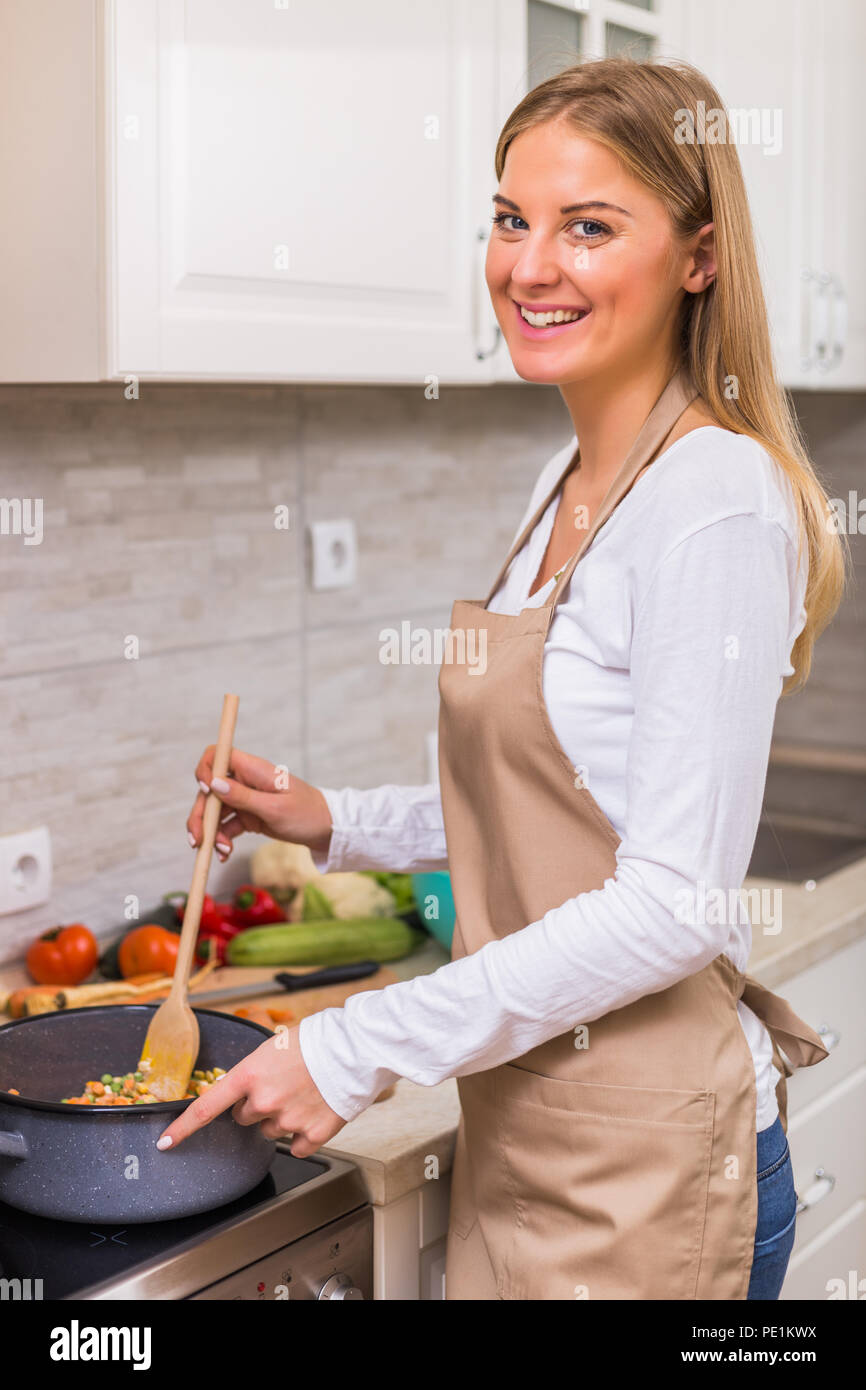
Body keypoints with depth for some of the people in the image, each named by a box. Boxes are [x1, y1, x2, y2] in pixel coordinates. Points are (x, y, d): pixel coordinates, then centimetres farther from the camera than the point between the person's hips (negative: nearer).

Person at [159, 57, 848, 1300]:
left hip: (642, 1163, -8)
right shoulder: (569, 486, 8)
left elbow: (675, 903, -22)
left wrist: (359, 1049, -20)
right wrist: (335, 824, 6)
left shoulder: (718, 501, -19)